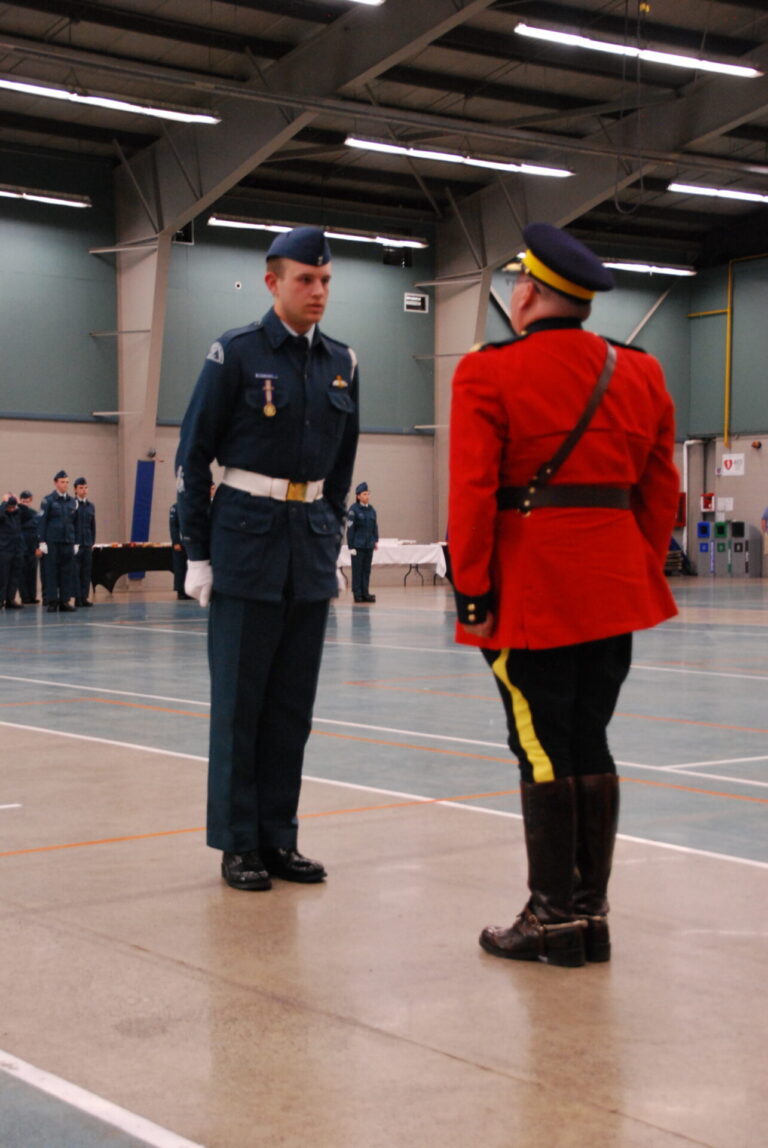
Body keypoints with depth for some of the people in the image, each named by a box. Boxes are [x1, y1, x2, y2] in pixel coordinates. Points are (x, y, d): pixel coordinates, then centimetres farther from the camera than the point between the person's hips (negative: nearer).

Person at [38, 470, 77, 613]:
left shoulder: (72, 502, 12)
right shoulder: (48, 500, -1)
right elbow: (42, 522, -3)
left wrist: (75, 542, 13)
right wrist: (42, 542, -8)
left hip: (68, 542, 4)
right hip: (52, 542, -4)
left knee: (67, 572, 3)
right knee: (51, 572, -2)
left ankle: (64, 601, 8)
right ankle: (51, 601, 2)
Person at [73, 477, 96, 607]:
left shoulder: (91, 506, 14)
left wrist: (93, 542, 11)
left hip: (87, 544, 5)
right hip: (75, 544, -5)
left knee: (86, 571, 4)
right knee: (75, 571, -4)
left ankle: (84, 597, 7)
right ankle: (77, 597, -2)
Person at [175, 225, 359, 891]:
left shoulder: (341, 363, 8)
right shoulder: (237, 354, -6)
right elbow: (194, 457, -4)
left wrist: (332, 537, 13)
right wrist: (198, 554, -5)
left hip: (313, 541, 5)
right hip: (247, 537, -5)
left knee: (294, 701, 8)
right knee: (240, 699, 0)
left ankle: (279, 837, 18)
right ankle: (238, 844, 9)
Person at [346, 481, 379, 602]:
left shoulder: (371, 509, 9)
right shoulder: (353, 510, -8)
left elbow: (375, 526, 16)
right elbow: (350, 529, -9)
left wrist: (376, 540, 6)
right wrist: (351, 546, -11)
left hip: (369, 545, 5)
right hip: (358, 545, -5)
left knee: (367, 570, 9)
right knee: (357, 570, 0)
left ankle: (365, 593, 14)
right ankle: (357, 594, 5)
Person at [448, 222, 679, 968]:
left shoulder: (488, 374, -7)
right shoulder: (641, 374, 9)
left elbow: (471, 493, -12)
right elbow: (660, 491, 11)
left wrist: (471, 591, -7)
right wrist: (643, 571, 17)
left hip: (531, 592, -5)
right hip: (616, 590, 5)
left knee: (543, 751, 1)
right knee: (590, 745, 11)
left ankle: (555, 918, 7)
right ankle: (591, 914, 16)